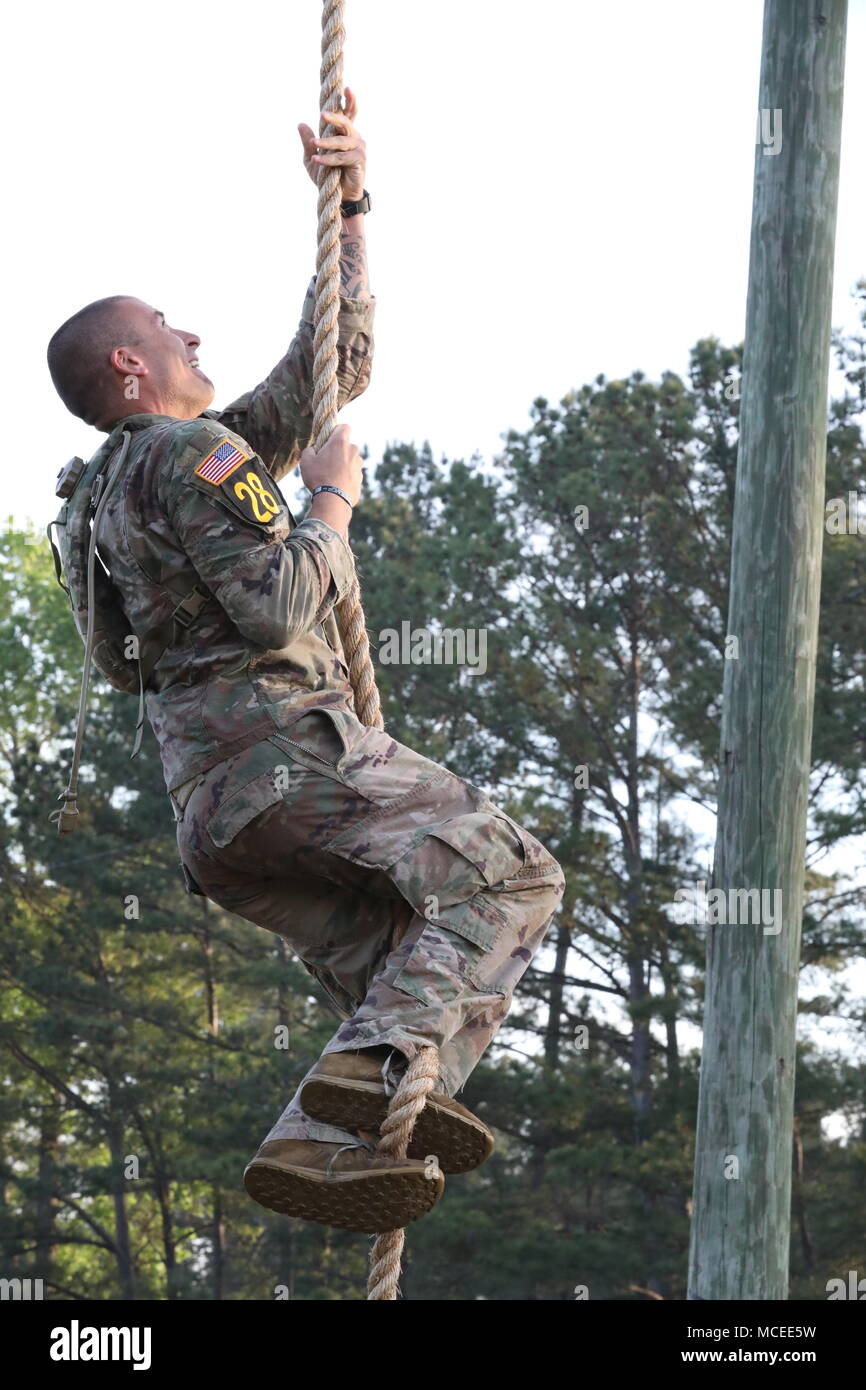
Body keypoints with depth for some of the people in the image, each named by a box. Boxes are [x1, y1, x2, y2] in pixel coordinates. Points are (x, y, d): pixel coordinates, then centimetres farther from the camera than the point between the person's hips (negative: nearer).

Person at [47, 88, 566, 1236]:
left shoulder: (203, 452, 30)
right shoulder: (194, 453, -3)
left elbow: (336, 365, 35)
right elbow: (276, 605, -16)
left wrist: (351, 207, 33)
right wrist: (330, 503, 0)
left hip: (217, 814, 10)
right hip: (281, 742, -10)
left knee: (404, 971, 3)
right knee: (507, 875, -16)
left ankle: (318, 1145, -17)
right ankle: (387, 1065, -35)